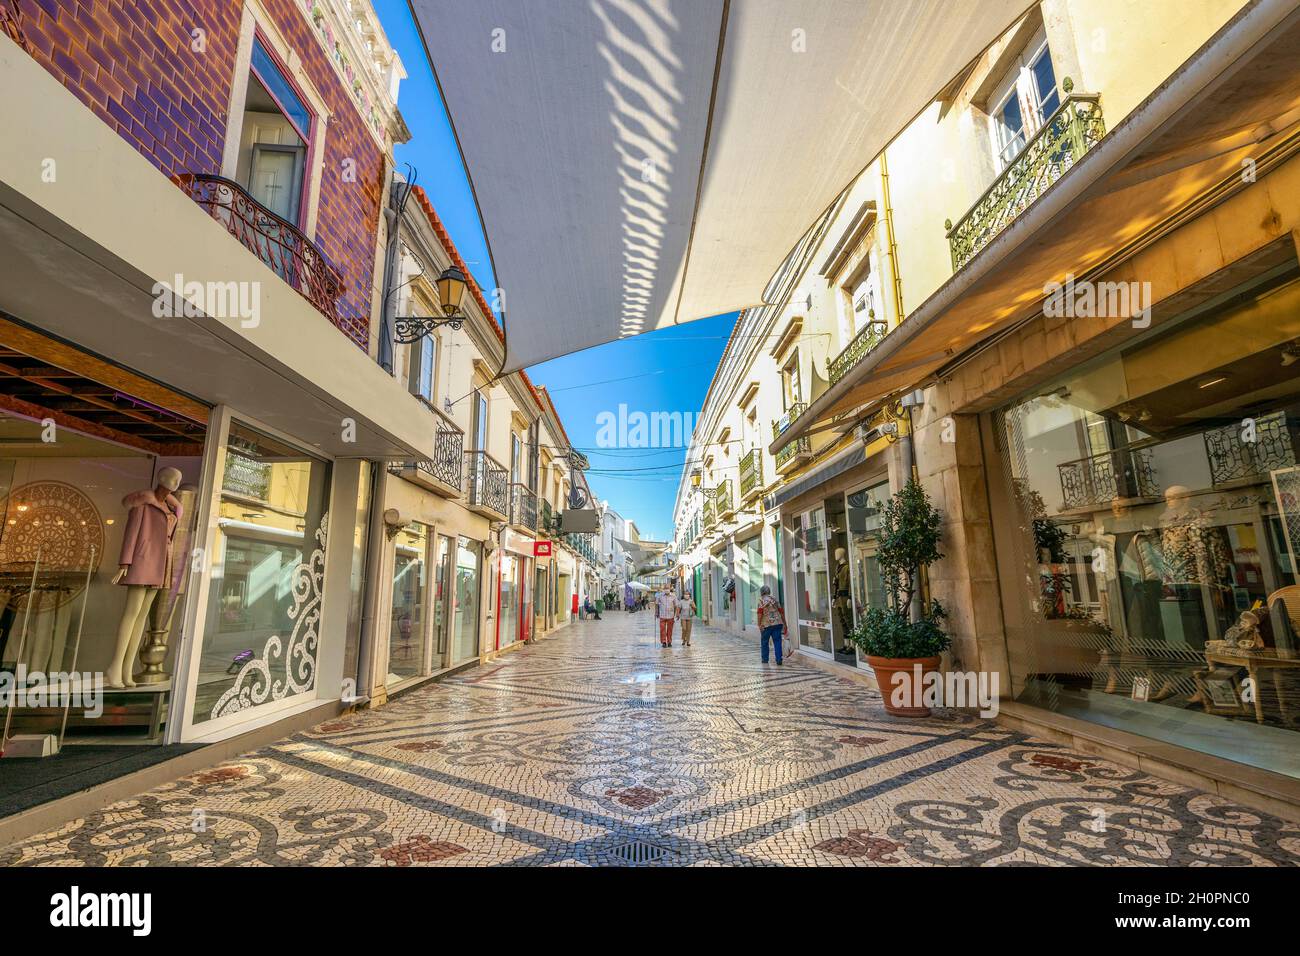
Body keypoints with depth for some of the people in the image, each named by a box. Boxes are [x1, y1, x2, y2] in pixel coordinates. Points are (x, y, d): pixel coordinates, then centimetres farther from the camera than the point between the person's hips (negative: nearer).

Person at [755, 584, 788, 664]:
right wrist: (784, 624, 20)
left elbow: (760, 613, -12)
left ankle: (765, 659, 19)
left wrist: (759, 624, -10)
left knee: (764, 642, 12)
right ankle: (779, 659, -2)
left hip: (767, 624, -4)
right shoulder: (774, 599, 14)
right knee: (777, 642, 4)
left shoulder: (761, 600, -1)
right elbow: (781, 612, 14)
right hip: (778, 623, 4)